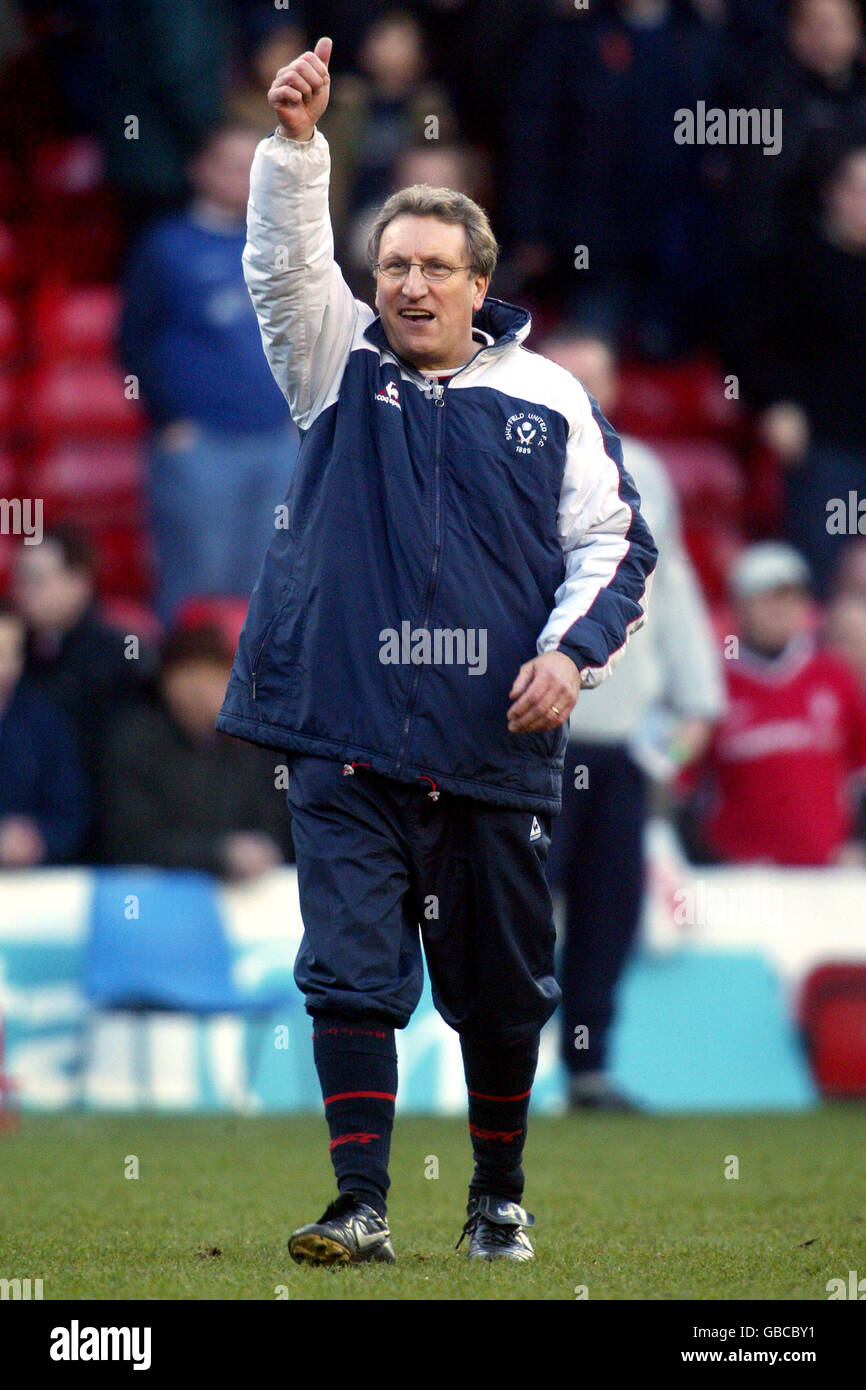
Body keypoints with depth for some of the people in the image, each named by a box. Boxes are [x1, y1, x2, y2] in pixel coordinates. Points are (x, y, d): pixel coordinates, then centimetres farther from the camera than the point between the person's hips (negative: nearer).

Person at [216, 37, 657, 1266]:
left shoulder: (548, 401, 7)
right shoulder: (340, 367, 7)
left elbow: (615, 544, 9)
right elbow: (285, 264, -9)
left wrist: (571, 651, -7)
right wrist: (295, 143, -24)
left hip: (497, 748, 1)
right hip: (348, 739, -1)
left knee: (503, 991, 9)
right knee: (350, 972, -7)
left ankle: (500, 1199, 26)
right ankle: (360, 1208, -4)